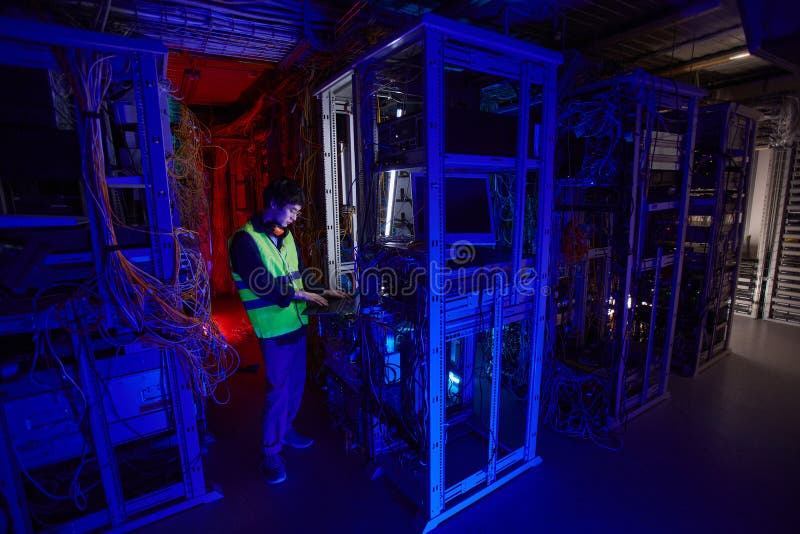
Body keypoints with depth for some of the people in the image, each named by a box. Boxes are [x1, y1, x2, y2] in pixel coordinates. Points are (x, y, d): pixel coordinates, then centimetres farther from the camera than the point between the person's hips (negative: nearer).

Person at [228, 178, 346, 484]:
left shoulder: (286, 236, 10)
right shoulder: (246, 239, -14)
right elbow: (261, 284, -21)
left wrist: (321, 291, 4)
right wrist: (298, 294, -17)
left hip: (296, 321, 8)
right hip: (274, 327, -7)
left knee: (296, 384, 19)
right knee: (278, 390, 2)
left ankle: (285, 430, 41)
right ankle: (271, 453, 21)